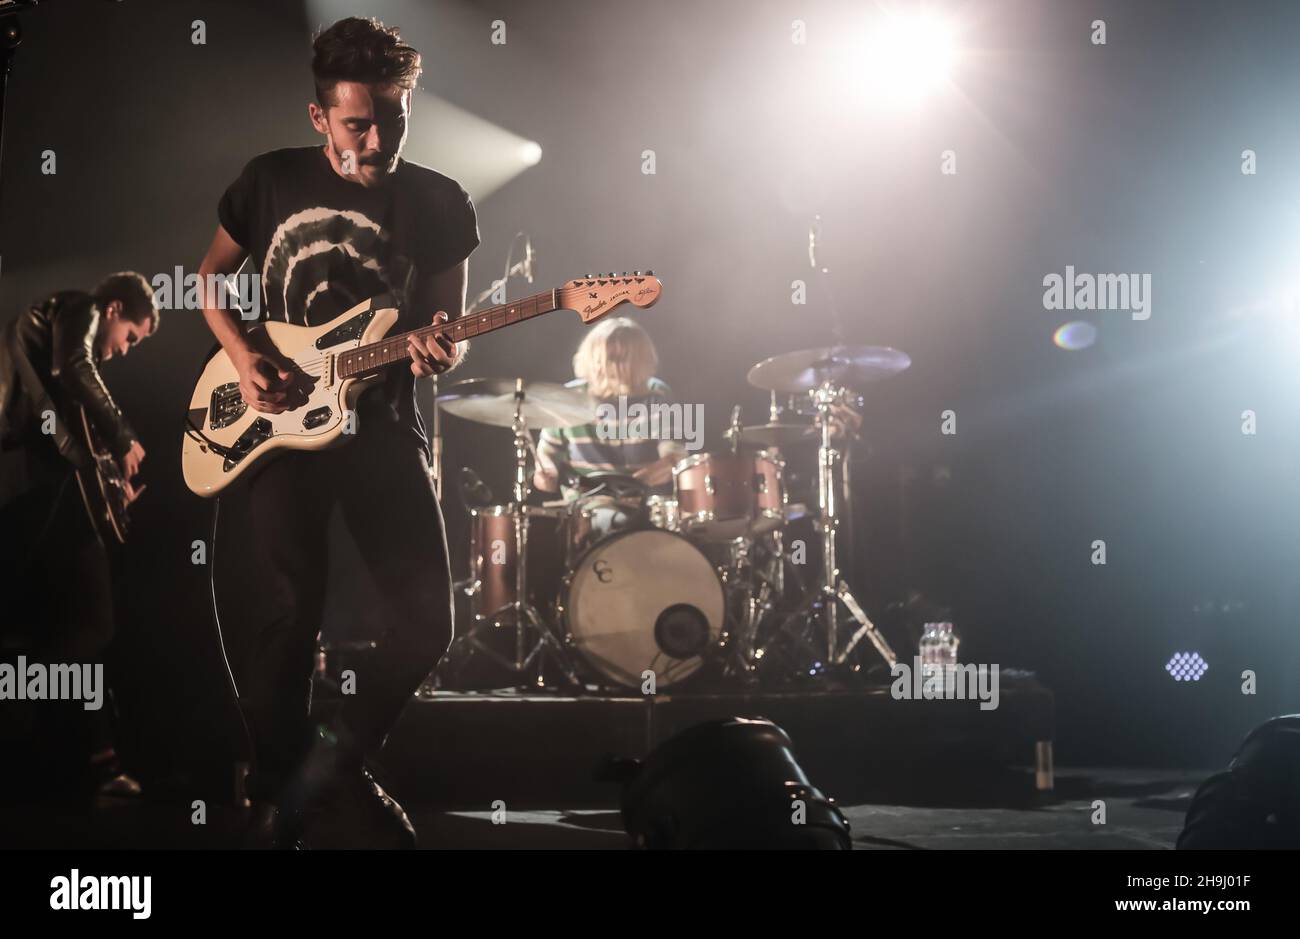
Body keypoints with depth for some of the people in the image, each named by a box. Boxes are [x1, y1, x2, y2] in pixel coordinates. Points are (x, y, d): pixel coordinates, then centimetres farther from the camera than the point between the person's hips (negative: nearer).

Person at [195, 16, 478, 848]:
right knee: (295, 614, 0)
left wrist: (443, 353, -21)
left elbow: (448, 325, 4)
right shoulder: (272, 181, 2)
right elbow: (211, 275, 13)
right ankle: (278, 806, 16)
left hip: (381, 425, 1)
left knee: (428, 616, -9)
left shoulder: (439, 204, 0)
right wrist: (243, 356, -4)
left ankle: (337, 765, 15)